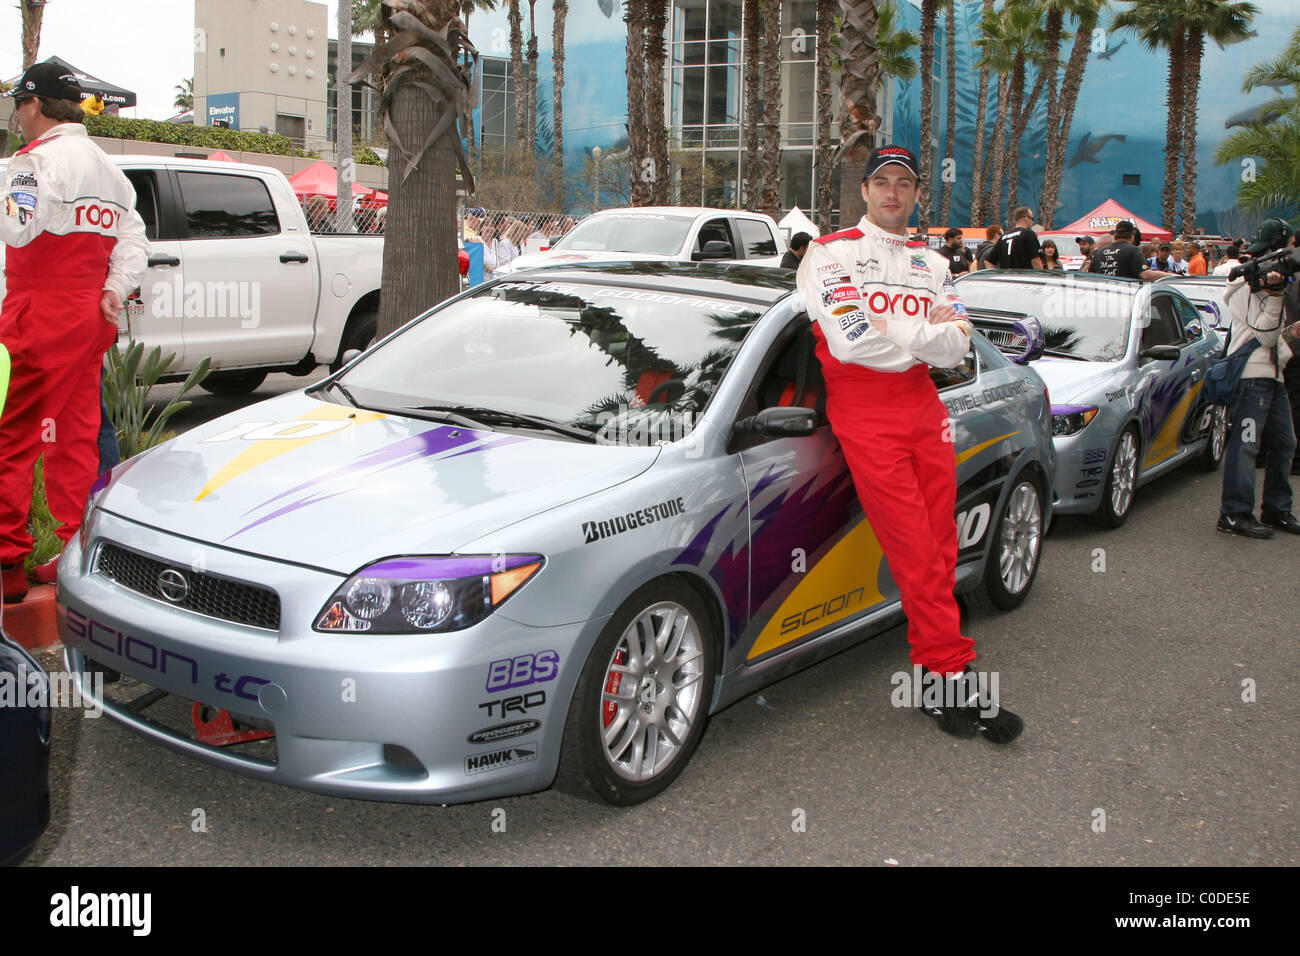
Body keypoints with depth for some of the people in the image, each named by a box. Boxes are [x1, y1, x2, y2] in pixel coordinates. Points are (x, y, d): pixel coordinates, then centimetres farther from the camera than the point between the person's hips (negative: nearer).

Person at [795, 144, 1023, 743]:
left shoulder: (932, 263, 19)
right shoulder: (830, 254, 3)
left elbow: (955, 348, 4)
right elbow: (852, 340, -12)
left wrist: (893, 334, -10)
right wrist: (925, 332, -1)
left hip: (923, 405, 6)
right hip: (863, 410, -5)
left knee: (939, 548, 1)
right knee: (915, 552, -9)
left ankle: (934, 665, 8)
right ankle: (954, 676, -5)